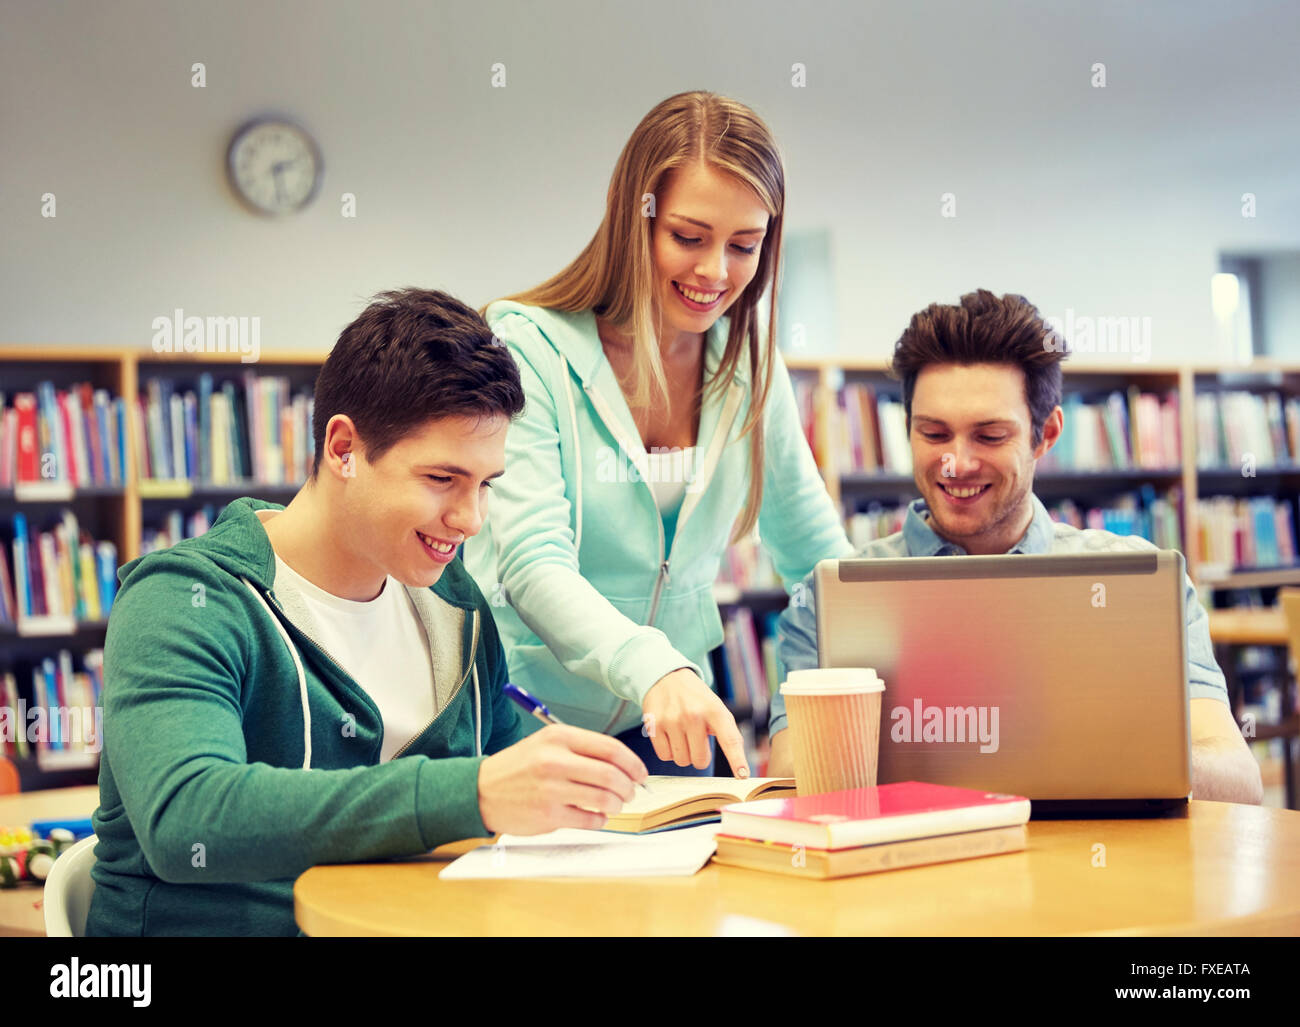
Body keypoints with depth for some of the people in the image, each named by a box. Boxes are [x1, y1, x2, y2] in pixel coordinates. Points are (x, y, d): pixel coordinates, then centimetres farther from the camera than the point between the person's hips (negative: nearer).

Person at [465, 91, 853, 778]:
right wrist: (653, 667, -38)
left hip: (669, 726, 4)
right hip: (525, 714, -3)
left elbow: (818, 553, 13)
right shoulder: (527, 345, -11)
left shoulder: (749, 365, 4)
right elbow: (533, 562, -21)